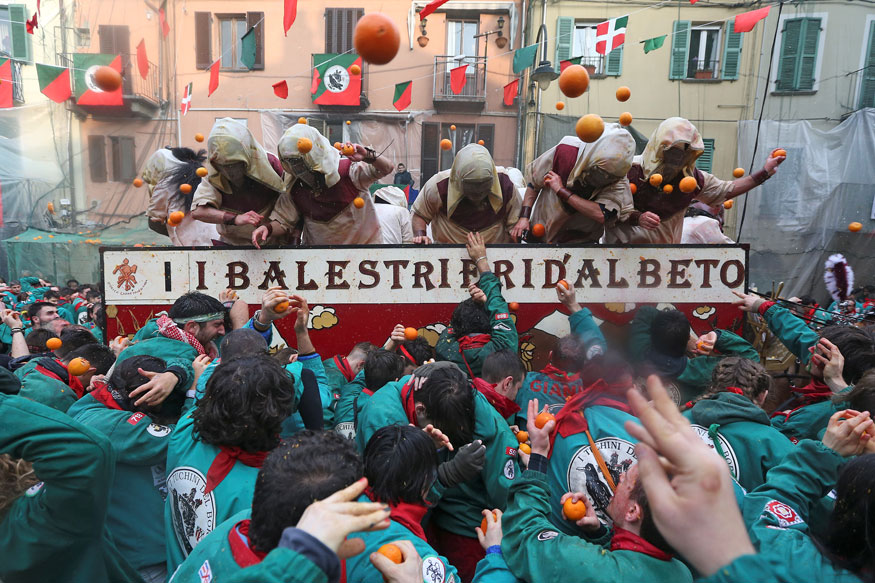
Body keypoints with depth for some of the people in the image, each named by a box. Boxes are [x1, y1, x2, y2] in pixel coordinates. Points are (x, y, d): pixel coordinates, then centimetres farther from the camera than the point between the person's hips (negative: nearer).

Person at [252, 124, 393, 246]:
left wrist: (368, 156, -37)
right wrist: (268, 228, -17)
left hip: (363, 243, -4)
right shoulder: (293, 188, -2)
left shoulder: (347, 170, -14)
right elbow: (284, 222, 5)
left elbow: (386, 168, -17)